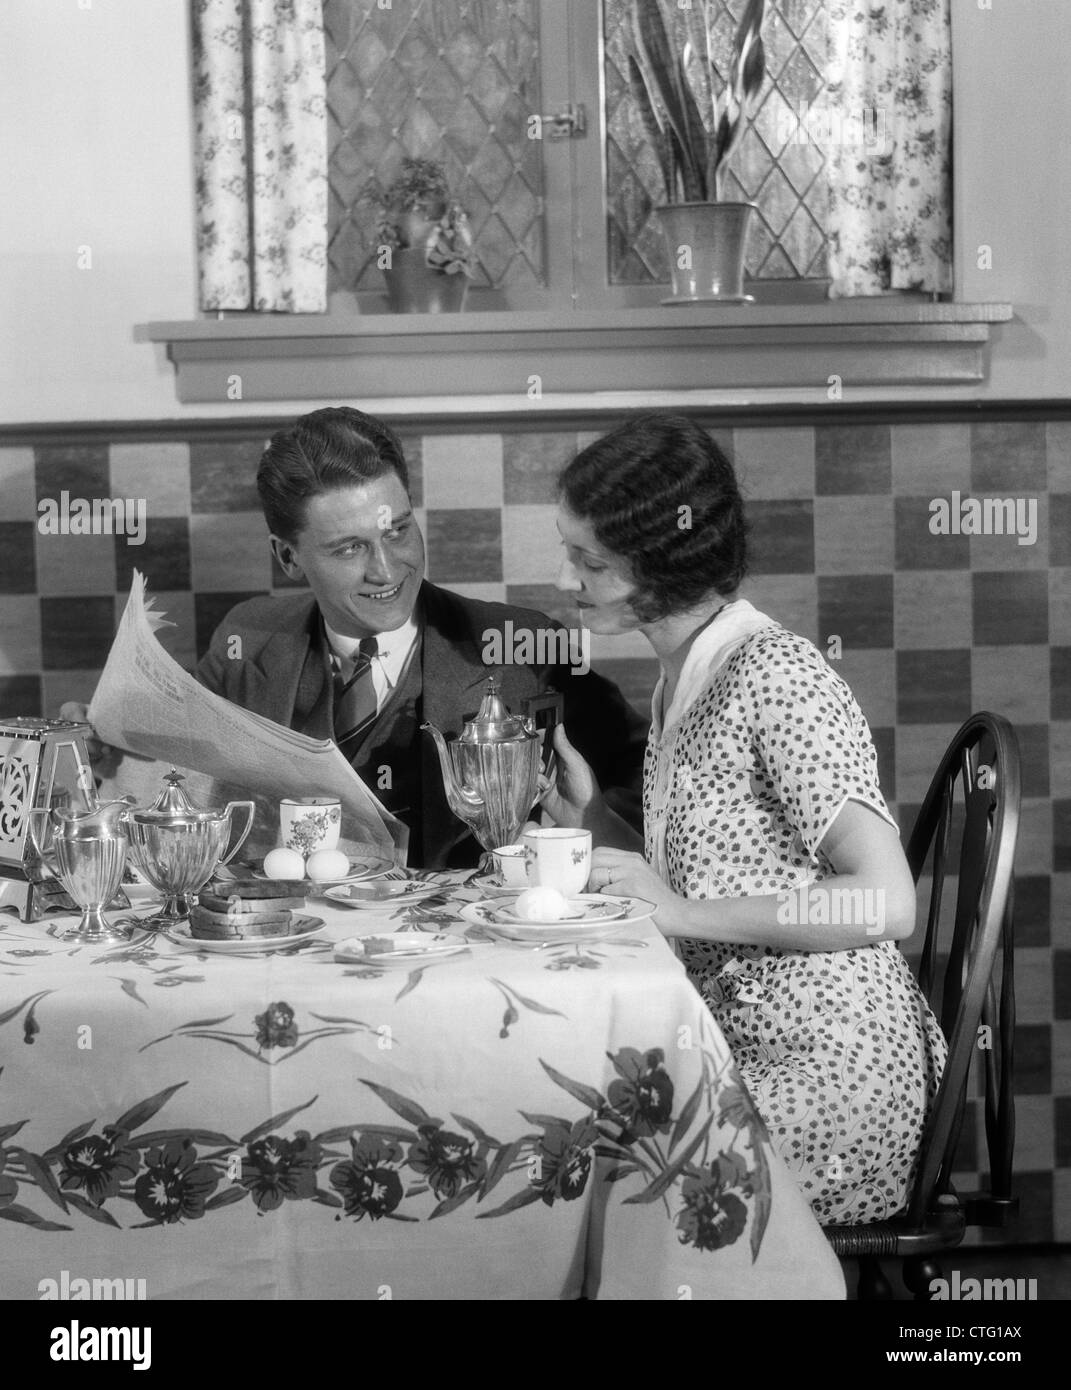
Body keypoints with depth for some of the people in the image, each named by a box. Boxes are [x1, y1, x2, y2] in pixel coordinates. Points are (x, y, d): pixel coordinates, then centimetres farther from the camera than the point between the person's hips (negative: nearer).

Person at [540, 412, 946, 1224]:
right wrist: (590, 821, -1)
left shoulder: (776, 678, -18)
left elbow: (887, 905, -23)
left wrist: (682, 910, -23)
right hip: (741, 1045, 8)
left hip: (825, 1072, -8)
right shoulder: (683, 674, 10)